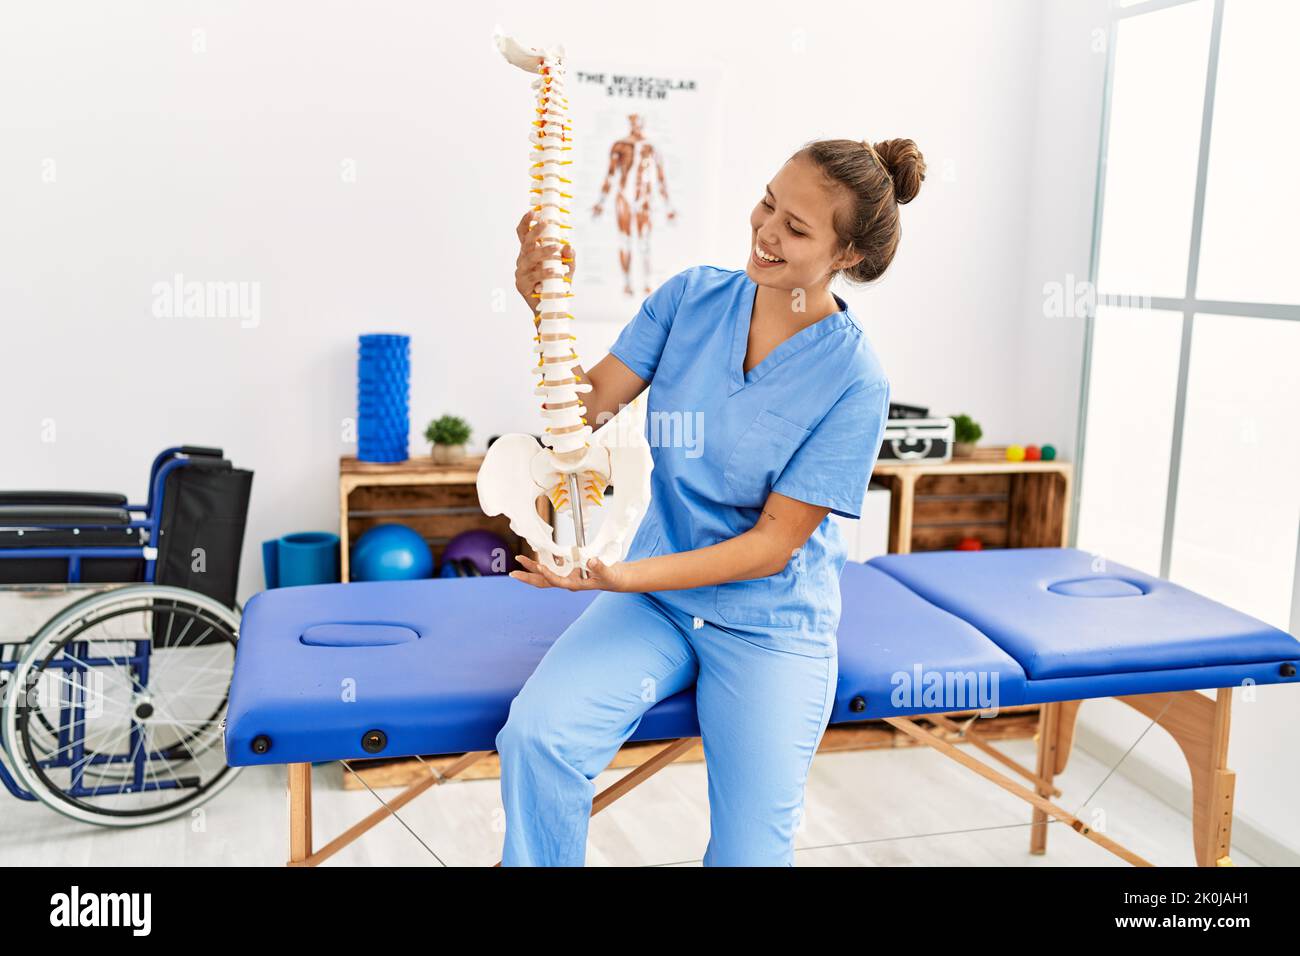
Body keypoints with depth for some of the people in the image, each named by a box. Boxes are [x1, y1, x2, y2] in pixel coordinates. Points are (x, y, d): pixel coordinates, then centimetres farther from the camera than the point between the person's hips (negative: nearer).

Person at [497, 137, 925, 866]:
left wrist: (620, 577, -23)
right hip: (655, 597, 3)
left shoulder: (854, 381, -15)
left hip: (769, 623, -2)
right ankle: (541, 855, 2)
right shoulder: (693, 298, -2)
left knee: (750, 855, -11)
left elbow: (773, 544, -15)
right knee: (537, 732, -25)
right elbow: (587, 406, -4)